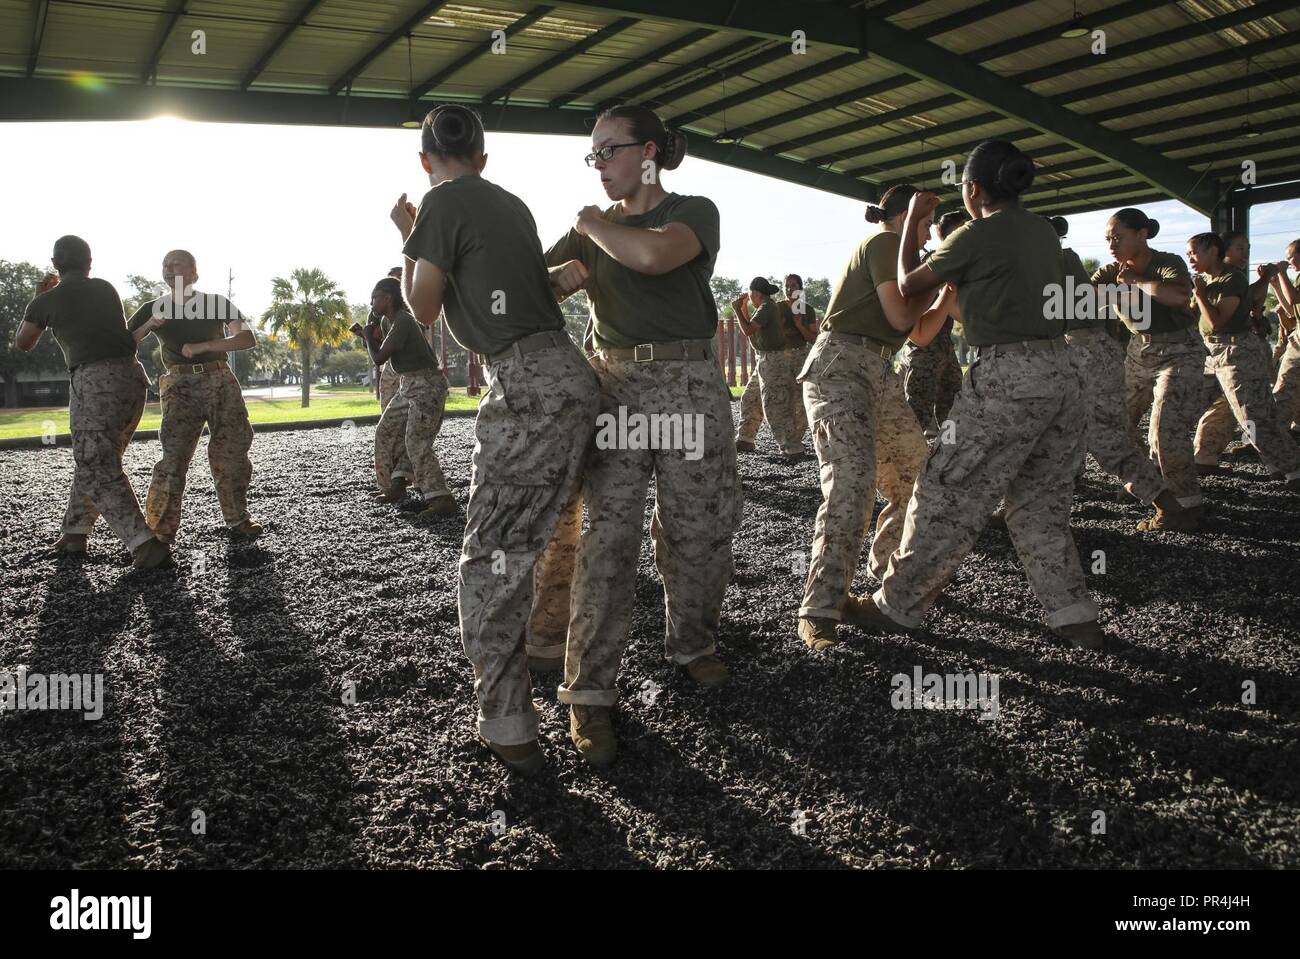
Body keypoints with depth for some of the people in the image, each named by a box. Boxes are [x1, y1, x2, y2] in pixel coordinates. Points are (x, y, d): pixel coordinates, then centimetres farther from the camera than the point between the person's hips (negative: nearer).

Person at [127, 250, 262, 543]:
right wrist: (149, 326, -12)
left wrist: (202, 346, -16)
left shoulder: (216, 302, 6)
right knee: (174, 455, -15)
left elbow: (248, 339, -6)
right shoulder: (153, 309, 9)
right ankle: (158, 531, -14)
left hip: (220, 381, 1)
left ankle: (237, 518, 16)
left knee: (232, 451, -1)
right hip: (181, 386, -1)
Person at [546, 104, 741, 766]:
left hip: (688, 383, -2)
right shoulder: (591, 229, 16)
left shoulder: (694, 212, 2)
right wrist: (564, 272, -12)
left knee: (697, 531, 5)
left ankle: (691, 645, 29)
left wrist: (594, 227, -4)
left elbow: (654, 253, -20)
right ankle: (589, 692, -4)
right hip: (615, 383, 2)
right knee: (608, 537, -7)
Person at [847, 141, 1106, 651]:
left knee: (946, 498, 1)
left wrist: (913, 219, 15)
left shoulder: (976, 235, -7)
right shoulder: (1044, 231, 14)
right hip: (1060, 373, 8)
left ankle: (894, 605, 10)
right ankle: (1075, 617, 15)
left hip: (1008, 375, -7)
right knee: (1041, 506, 16)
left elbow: (909, 284, 4)